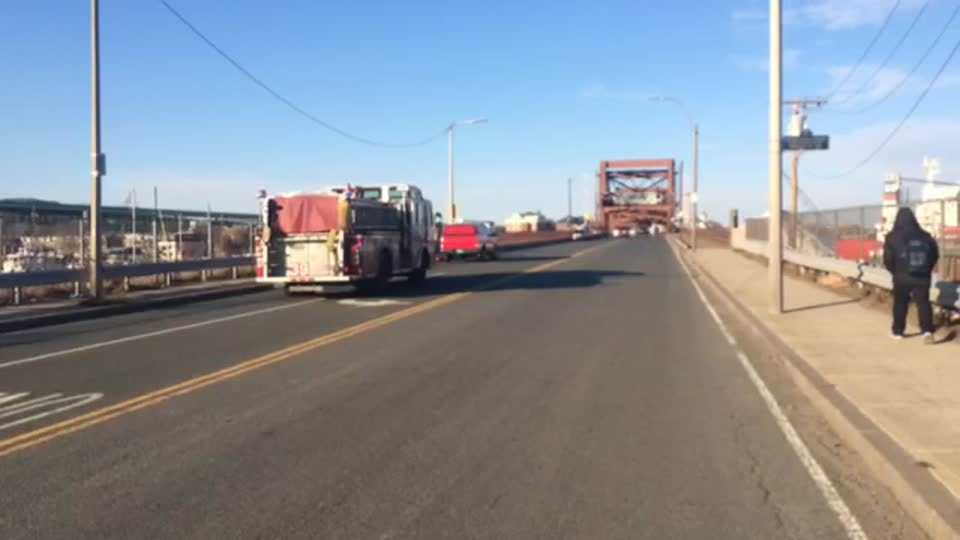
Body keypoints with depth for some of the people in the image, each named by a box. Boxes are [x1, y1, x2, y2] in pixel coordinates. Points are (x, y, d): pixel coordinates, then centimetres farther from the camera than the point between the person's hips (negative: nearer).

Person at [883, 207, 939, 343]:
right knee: (923, 303, 3)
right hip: (922, 277, 1)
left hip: (902, 278, -1)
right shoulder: (925, 236, 2)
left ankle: (898, 332, 19)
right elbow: (935, 255, 8)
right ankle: (927, 330, -15)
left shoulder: (892, 238, -5)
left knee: (900, 304, 13)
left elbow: (888, 259, -6)